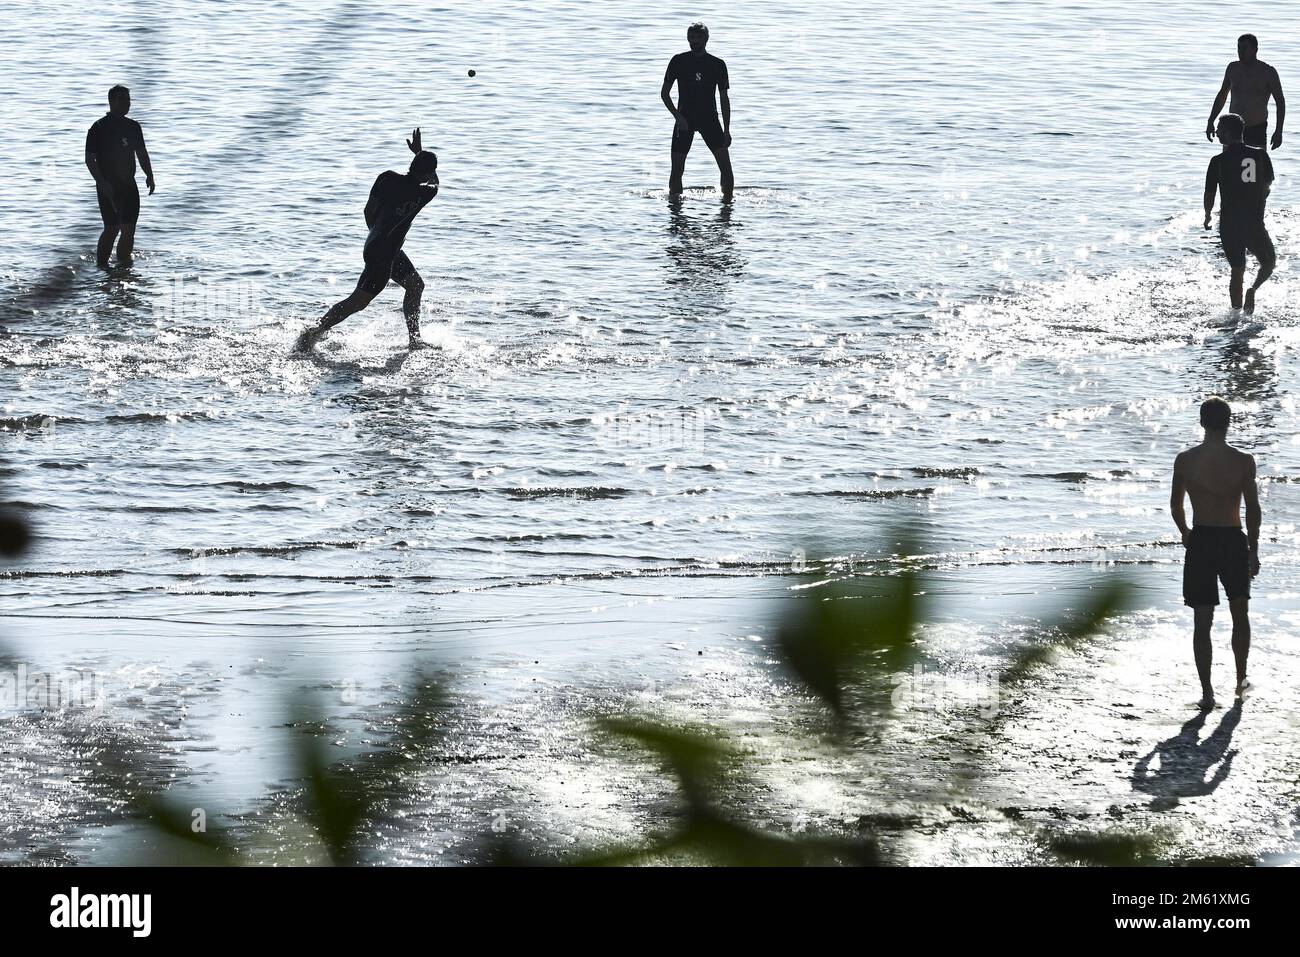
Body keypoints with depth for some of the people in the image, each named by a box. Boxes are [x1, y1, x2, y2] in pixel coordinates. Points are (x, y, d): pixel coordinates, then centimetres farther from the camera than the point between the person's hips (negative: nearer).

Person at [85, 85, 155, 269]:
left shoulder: (133, 127, 12)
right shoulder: (99, 128, -7)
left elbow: (142, 154, 21)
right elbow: (89, 159, -9)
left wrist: (149, 175, 7)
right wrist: (102, 182, -19)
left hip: (129, 185, 6)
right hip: (108, 187, -6)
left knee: (129, 229, 2)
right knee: (112, 228, -10)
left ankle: (124, 265, 11)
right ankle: (101, 265, -1)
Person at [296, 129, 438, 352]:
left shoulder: (387, 178, -3)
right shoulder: (424, 193, -15)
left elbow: (369, 211, 6)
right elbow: (435, 183, 12)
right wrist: (420, 152, 21)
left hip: (374, 243, 8)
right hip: (383, 254, -8)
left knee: (416, 285, 20)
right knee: (359, 301, -5)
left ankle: (415, 339, 27)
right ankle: (313, 332, -8)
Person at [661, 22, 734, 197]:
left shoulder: (717, 65, 4)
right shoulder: (678, 62, 1)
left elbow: (724, 98, 8)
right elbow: (664, 93, 4)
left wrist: (726, 130, 2)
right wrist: (677, 116, -10)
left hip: (710, 118, 0)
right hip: (684, 120, 0)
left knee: (726, 166, -10)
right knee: (677, 169, -2)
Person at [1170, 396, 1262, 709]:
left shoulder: (1185, 460, -4)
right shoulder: (1243, 461, -8)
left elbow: (1176, 505, 6)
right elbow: (1253, 510, -7)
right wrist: (1253, 551, 3)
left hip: (1200, 542, 0)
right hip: (1234, 541, 0)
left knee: (1202, 621, 4)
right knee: (1240, 614, 20)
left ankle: (1207, 690, 0)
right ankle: (1241, 680, 27)